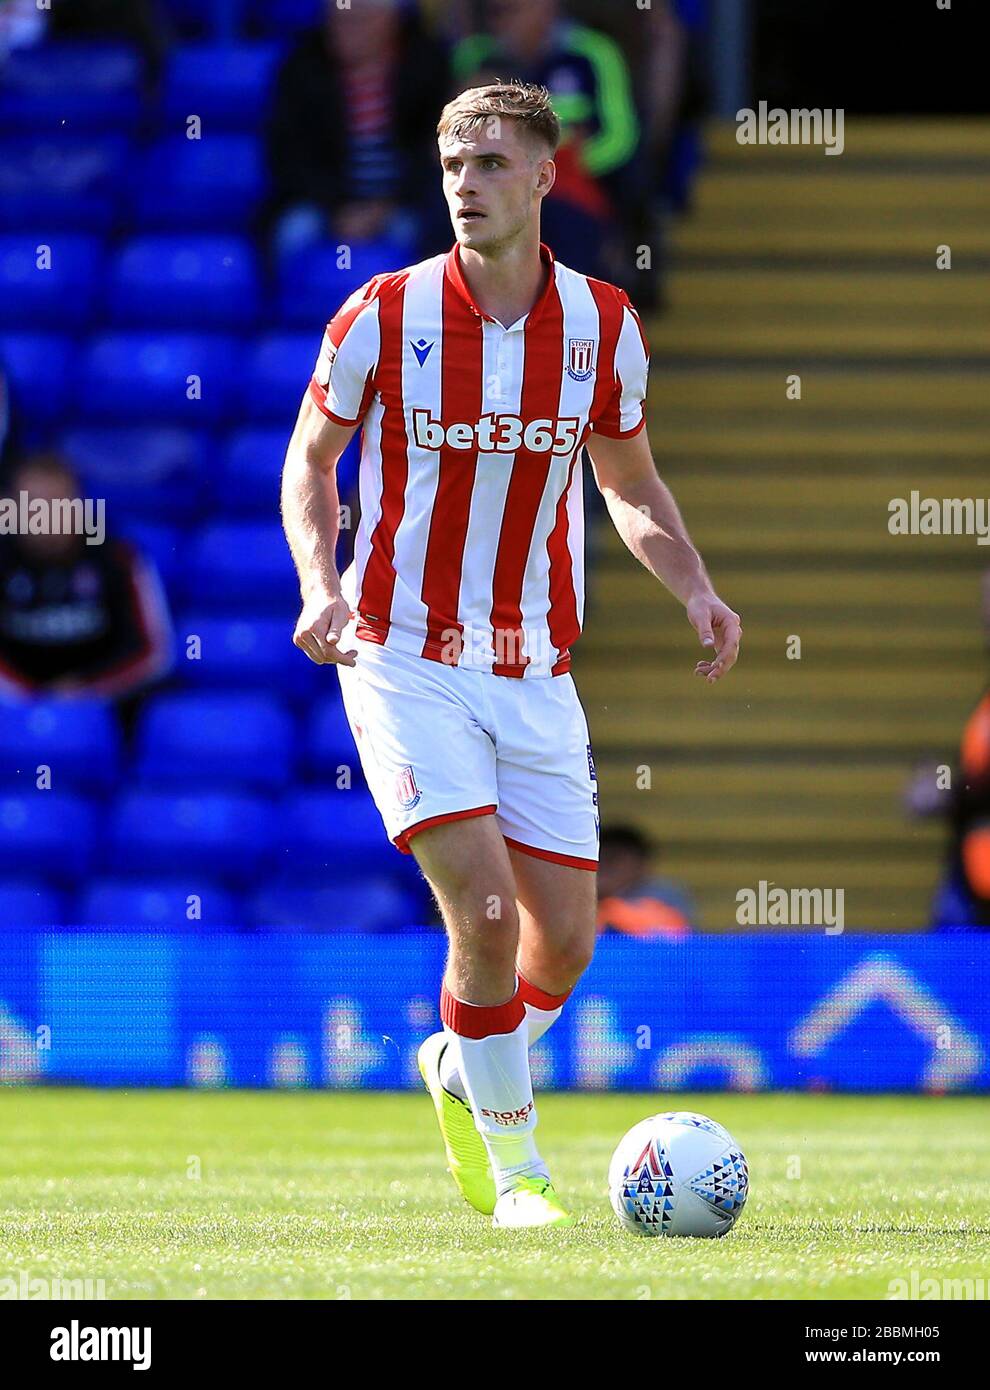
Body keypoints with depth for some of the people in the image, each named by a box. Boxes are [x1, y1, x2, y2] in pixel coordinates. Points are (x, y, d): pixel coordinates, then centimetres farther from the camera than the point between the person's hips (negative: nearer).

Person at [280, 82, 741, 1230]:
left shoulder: (603, 325, -1)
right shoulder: (382, 315, -8)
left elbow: (630, 484, 14)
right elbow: (310, 457, 5)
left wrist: (696, 589, -3)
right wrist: (321, 584, -12)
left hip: (535, 669, 3)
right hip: (405, 660, -3)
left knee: (563, 939, 3)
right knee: (483, 907, -18)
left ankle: (461, 1071, 35)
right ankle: (515, 1166, -1)